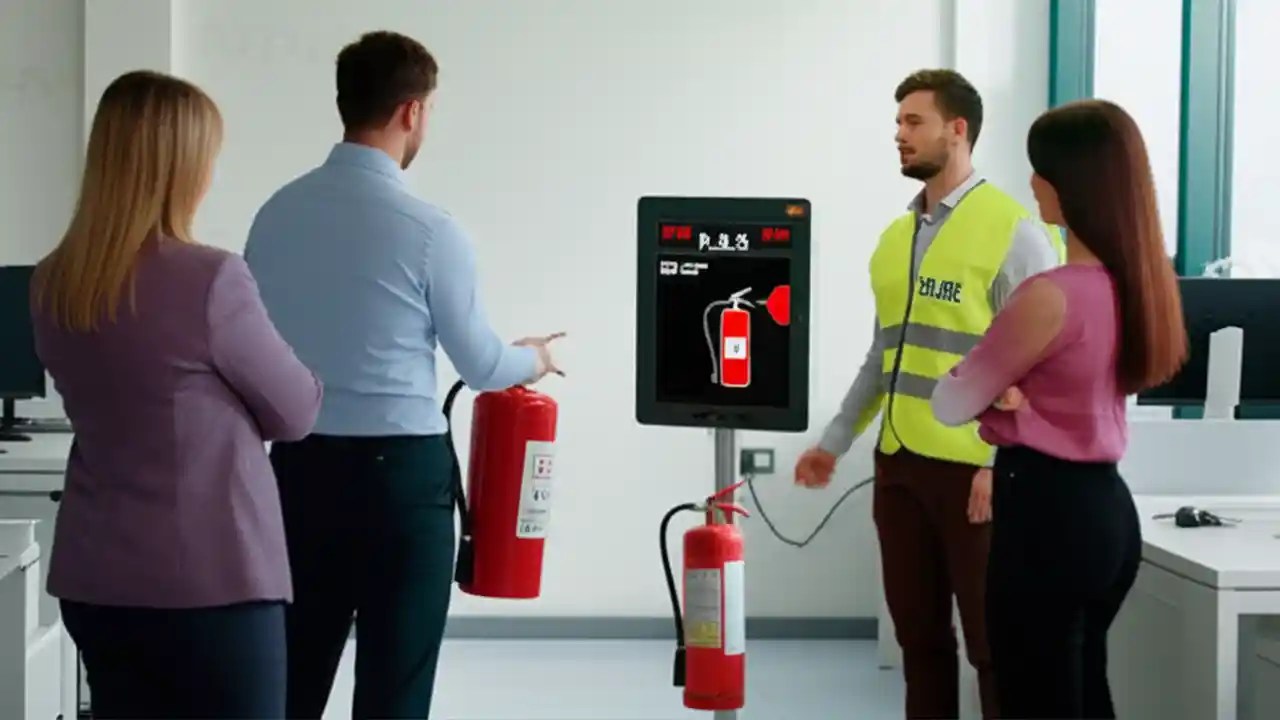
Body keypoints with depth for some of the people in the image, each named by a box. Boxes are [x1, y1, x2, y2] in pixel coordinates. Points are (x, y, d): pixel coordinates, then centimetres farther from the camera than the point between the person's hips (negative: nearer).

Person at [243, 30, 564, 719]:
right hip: (400, 473, -5)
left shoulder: (277, 213, 1)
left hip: (298, 466, 5)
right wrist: (533, 359, 20)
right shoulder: (428, 229, -12)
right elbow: (479, 364, -1)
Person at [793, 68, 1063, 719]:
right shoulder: (895, 237, 12)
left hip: (973, 467, -7)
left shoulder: (1014, 231, -8)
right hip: (899, 463, 7)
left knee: (993, 640, 2)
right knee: (918, 635, 12)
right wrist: (835, 441, 17)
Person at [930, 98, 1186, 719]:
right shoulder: (1143, 283, 4)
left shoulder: (1052, 296, -21)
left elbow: (952, 404, -10)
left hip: (1047, 511, -9)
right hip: (1106, 505, 9)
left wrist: (994, 391, 9)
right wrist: (1010, 390, -2)